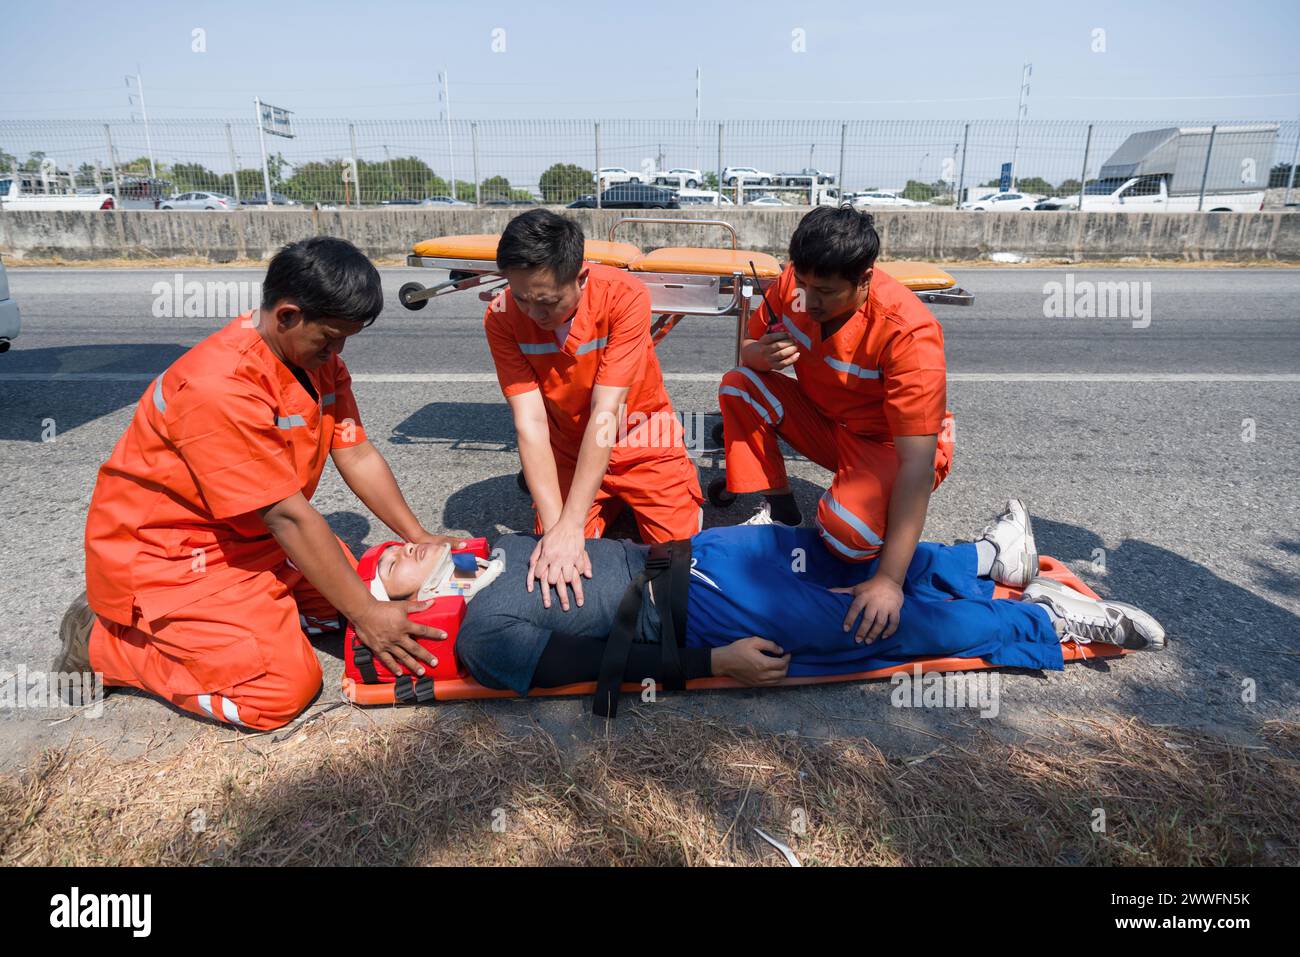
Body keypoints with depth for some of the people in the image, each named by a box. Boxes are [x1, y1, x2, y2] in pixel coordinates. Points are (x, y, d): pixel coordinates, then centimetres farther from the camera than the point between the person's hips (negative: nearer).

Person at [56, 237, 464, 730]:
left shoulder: (319, 357, -2)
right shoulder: (220, 386, -29)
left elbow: (357, 456, -2)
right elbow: (288, 517, -28)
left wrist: (418, 538, -9)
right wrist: (365, 614, -24)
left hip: (250, 539, 9)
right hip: (163, 554, -9)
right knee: (284, 688, -18)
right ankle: (102, 642, 1)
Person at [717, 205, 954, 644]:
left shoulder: (909, 333, -33)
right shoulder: (795, 283, -17)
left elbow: (916, 463, -36)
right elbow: (748, 348, 2)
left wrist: (889, 580, -42)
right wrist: (764, 355, -27)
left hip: (890, 443, -6)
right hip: (822, 420, 6)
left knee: (847, 532, -35)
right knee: (739, 386, -15)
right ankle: (780, 512, -2)